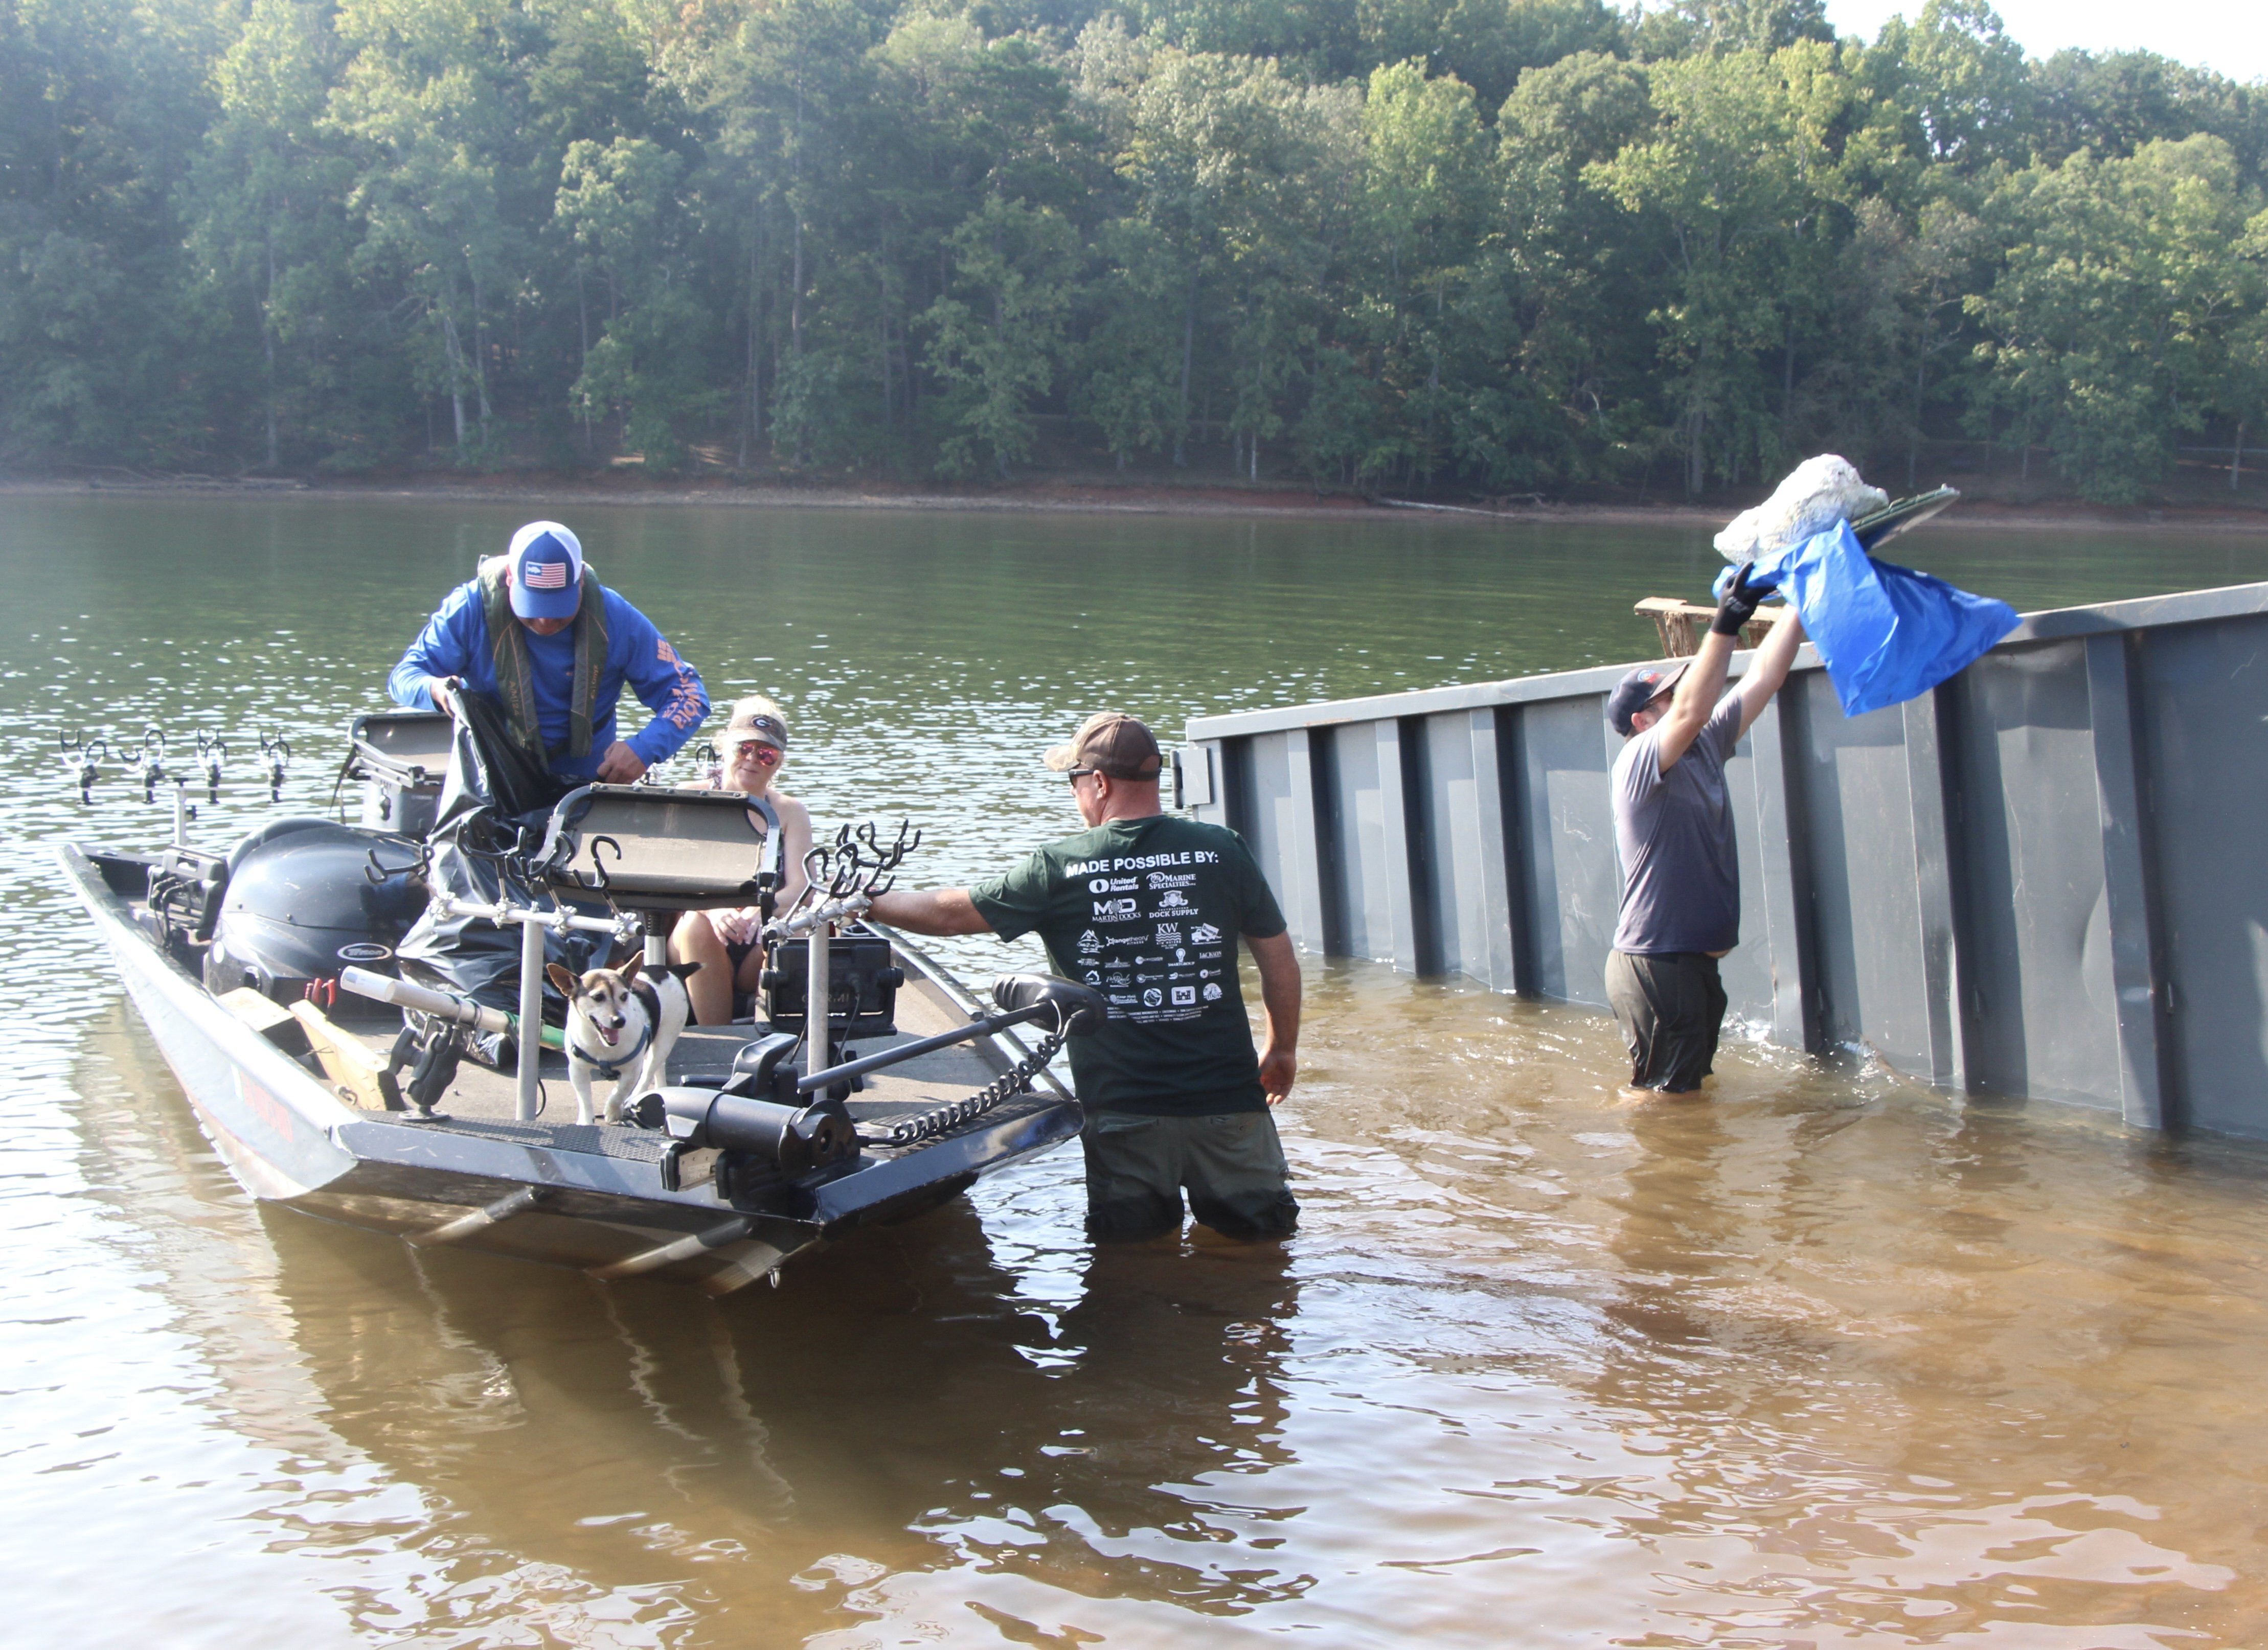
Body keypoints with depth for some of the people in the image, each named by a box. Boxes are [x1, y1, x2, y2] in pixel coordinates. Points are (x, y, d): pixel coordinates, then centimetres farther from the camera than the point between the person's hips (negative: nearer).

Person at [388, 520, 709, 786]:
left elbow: (689, 694, -5)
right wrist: (435, 690, -28)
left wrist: (643, 749, -24)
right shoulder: (471, 609, -9)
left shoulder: (615, 619, -8)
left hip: (585, 784, 0)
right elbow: (403, 677, -2)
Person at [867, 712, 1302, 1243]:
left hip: (1122, 1113, 0)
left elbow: (952, 912, 7)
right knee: (1262, 1233, 13)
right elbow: (1280, 962, 3)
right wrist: (1283, 1050, 20)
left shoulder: (1060, 870, -4)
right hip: (1227, 1103, 0)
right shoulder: (1222, 851, -1)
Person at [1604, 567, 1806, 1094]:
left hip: (1694, 964, 9)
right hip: (1654, 966, -9)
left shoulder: (1706, 747, 10)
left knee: (1690, 1092, 16)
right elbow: (1690, 712, -33)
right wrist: (1727, 623, -37)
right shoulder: (1639, 762, -14)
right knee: (1664, 1099, -6)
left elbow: (1763, 677, 12)